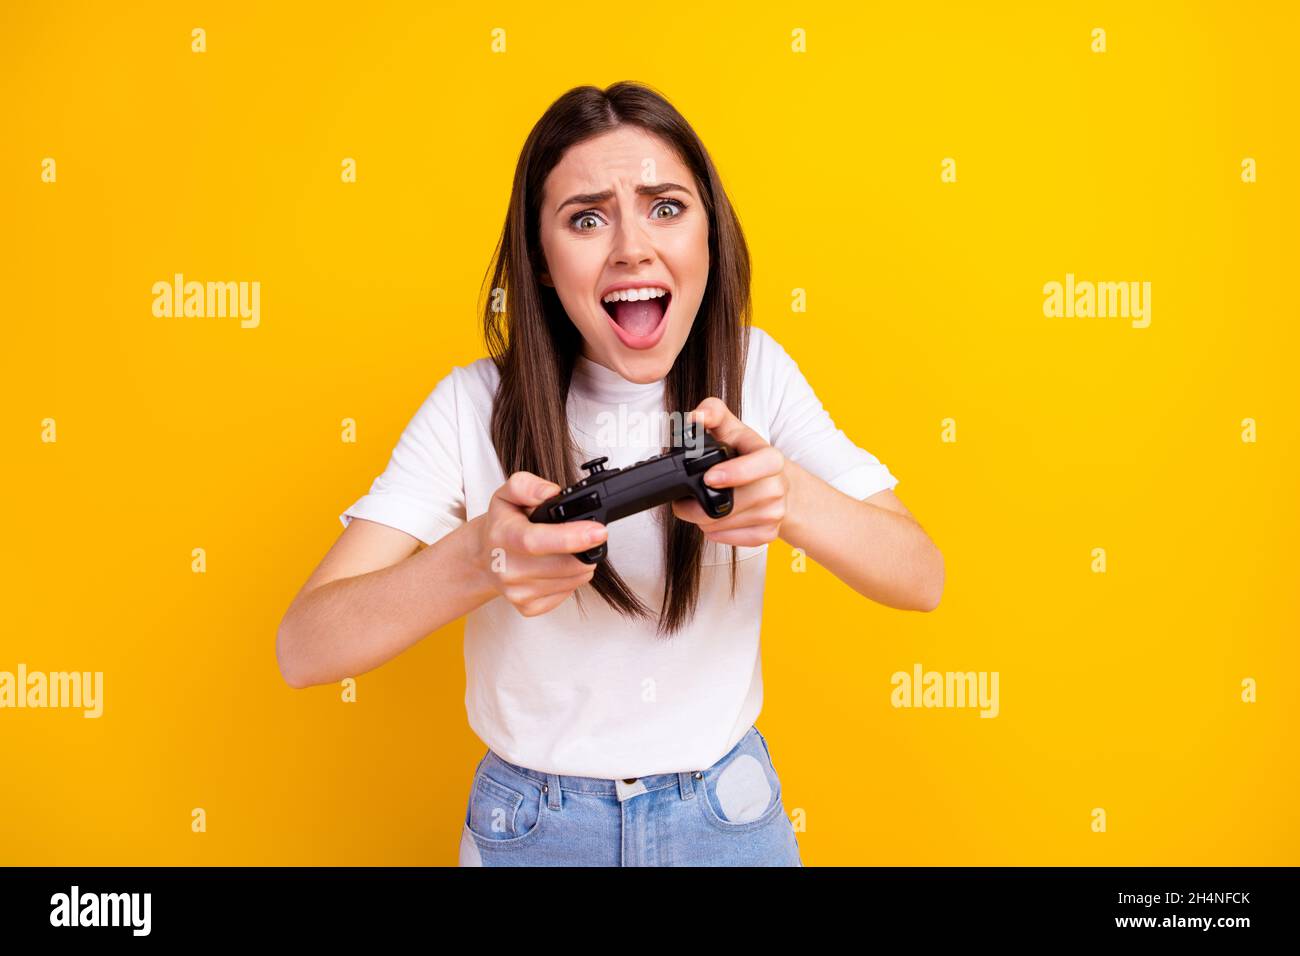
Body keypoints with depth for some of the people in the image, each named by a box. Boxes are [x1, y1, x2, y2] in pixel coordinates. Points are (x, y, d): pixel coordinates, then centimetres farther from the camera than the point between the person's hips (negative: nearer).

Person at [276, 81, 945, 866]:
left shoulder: (756, 372, -11)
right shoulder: (475, 406, -16)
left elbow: (921, 578, -15)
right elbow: (303, 648, -22)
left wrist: (793, 499, -36)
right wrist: (473, 560, -42)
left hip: (727, 818, 1)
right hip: (533, 828, -1)